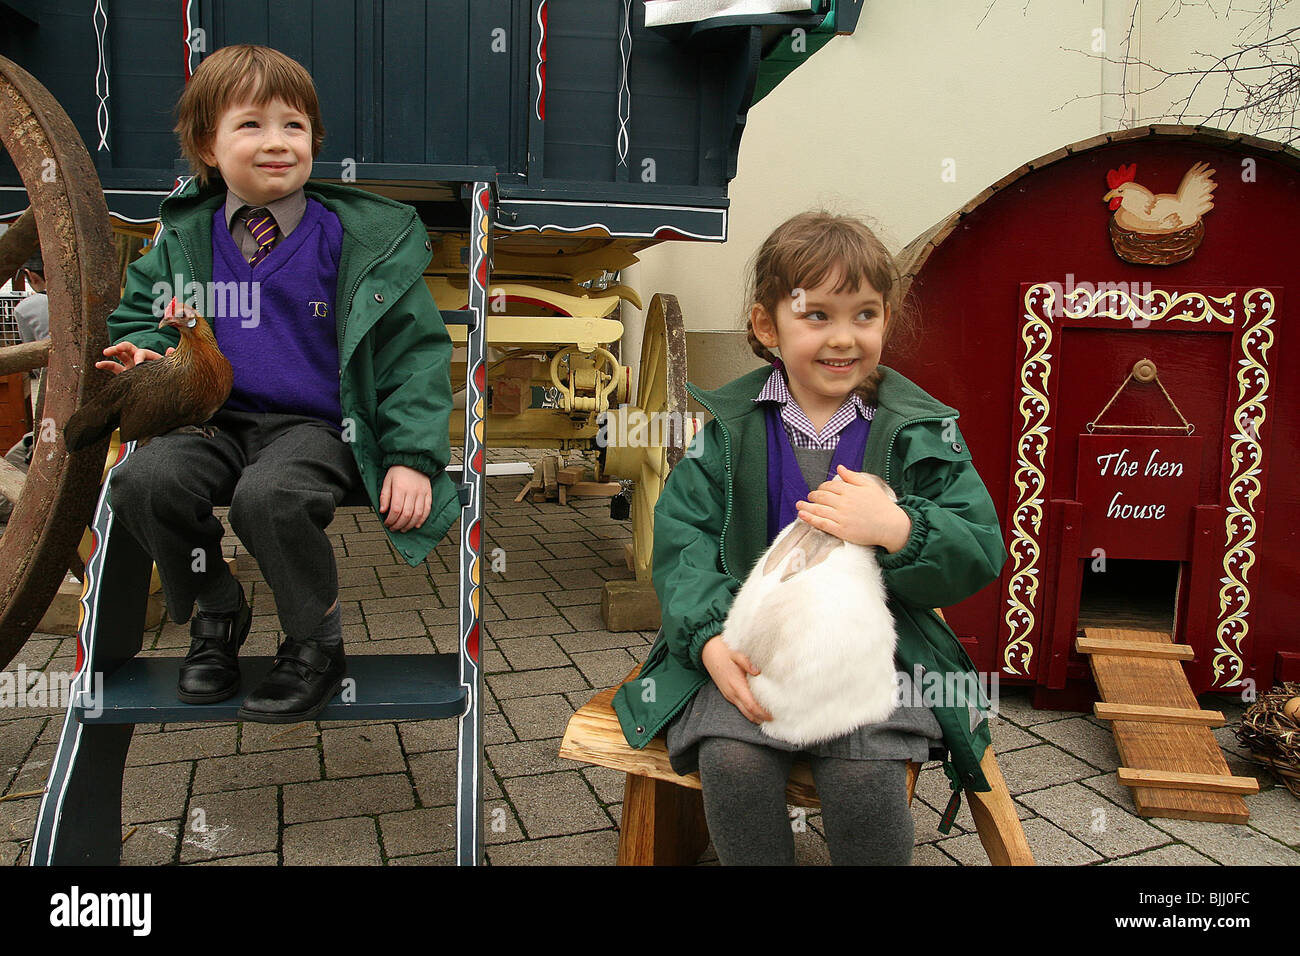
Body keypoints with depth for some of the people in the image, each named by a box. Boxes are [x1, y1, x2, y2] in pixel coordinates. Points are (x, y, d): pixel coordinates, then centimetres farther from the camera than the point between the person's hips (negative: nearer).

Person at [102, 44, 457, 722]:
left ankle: (317, 640, -7)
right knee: (141, 481, -24)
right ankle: (218, 614, 3)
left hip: (318, 425, -4)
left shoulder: (360, 237, -1)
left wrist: (412, 457, -10)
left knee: (268, 496, -35)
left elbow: (413, 349, -1)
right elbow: (141, 305, 27)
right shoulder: (185, 237, 10)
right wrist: (146, 352, 1)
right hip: (218, 421, 4)